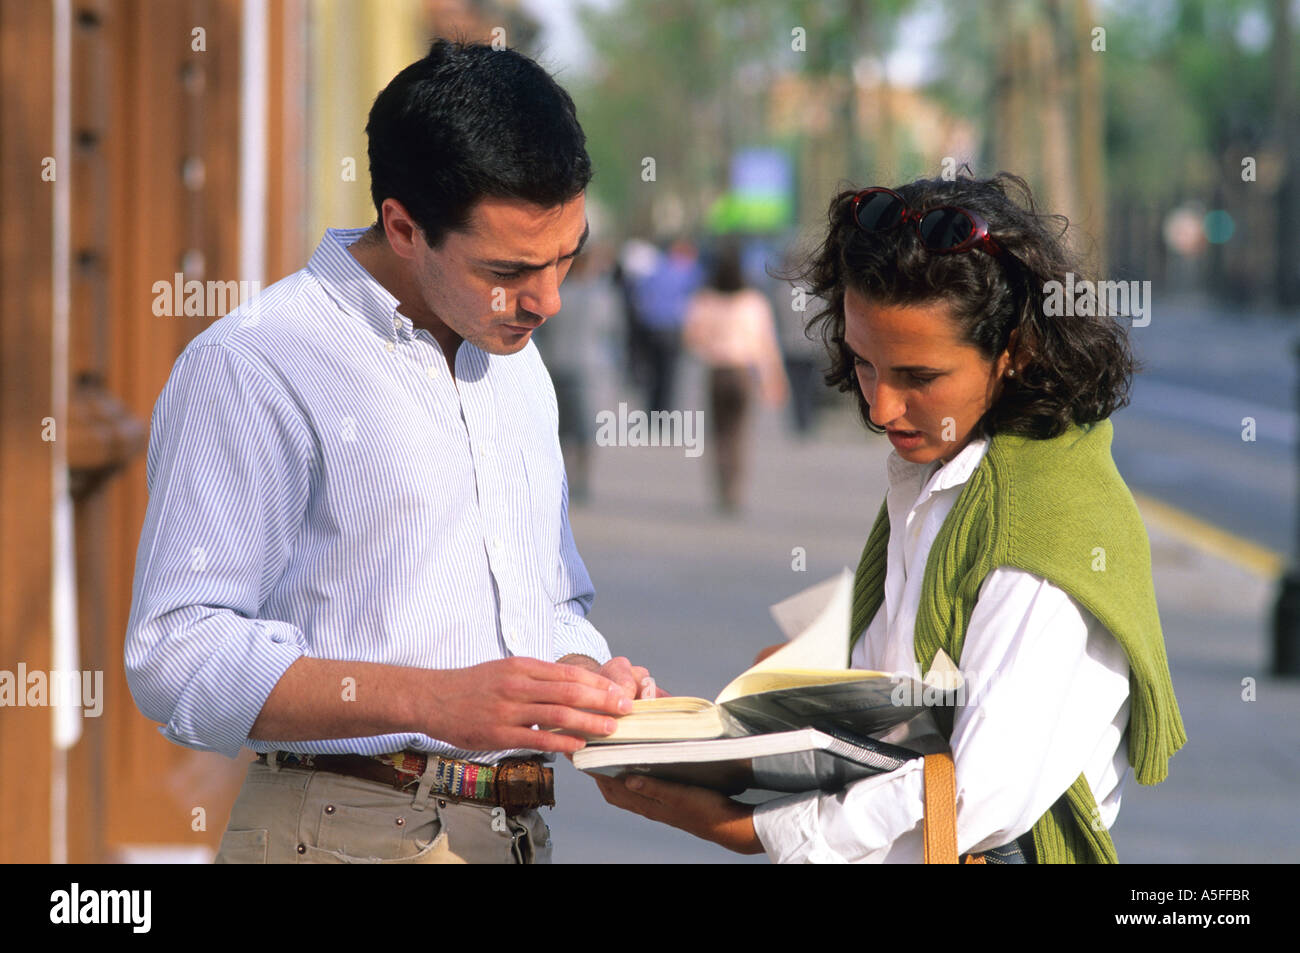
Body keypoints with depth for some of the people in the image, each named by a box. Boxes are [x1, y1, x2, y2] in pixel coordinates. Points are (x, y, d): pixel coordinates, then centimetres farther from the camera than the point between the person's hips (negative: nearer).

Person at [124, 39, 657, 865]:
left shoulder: (517, 366, 17)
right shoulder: (254, 367, -9)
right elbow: (179, 654, -17)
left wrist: (586, 673, 2)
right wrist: (432, 701, -26)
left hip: (519, 829, 6)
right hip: (348, 833, -6)